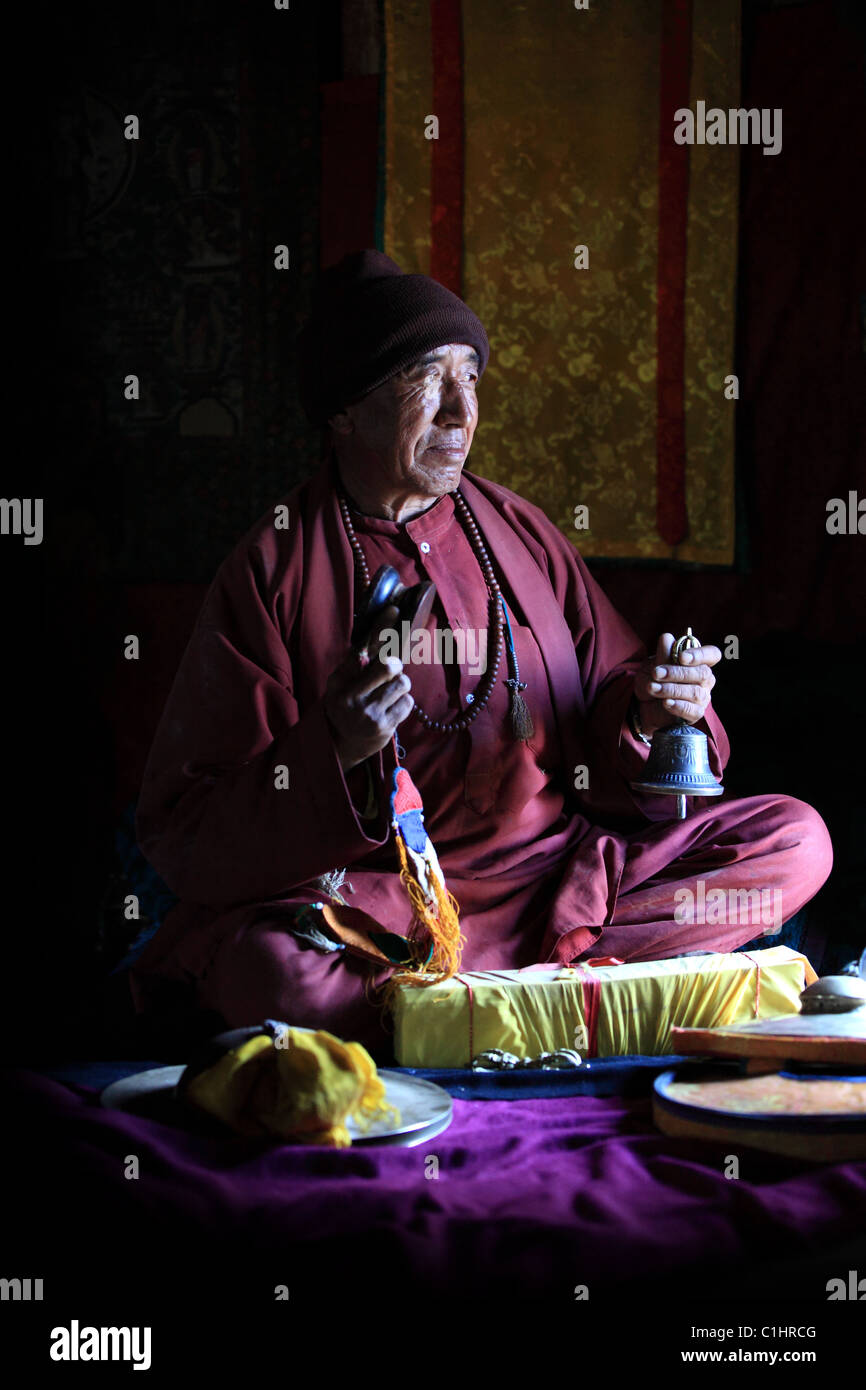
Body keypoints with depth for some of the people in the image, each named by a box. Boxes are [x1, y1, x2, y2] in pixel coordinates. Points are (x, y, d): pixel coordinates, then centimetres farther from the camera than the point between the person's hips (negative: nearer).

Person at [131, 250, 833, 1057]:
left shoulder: (520, 533, 11)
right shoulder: (272, 567, -3)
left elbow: (602, 752, 13)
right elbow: (182, 833, -8)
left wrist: (647, 712, -10)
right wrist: (332, 754, -25)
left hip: (553, 863, 5)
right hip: (369, 892, -5)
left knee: (794, 840, -10)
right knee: (276, 973, -37)